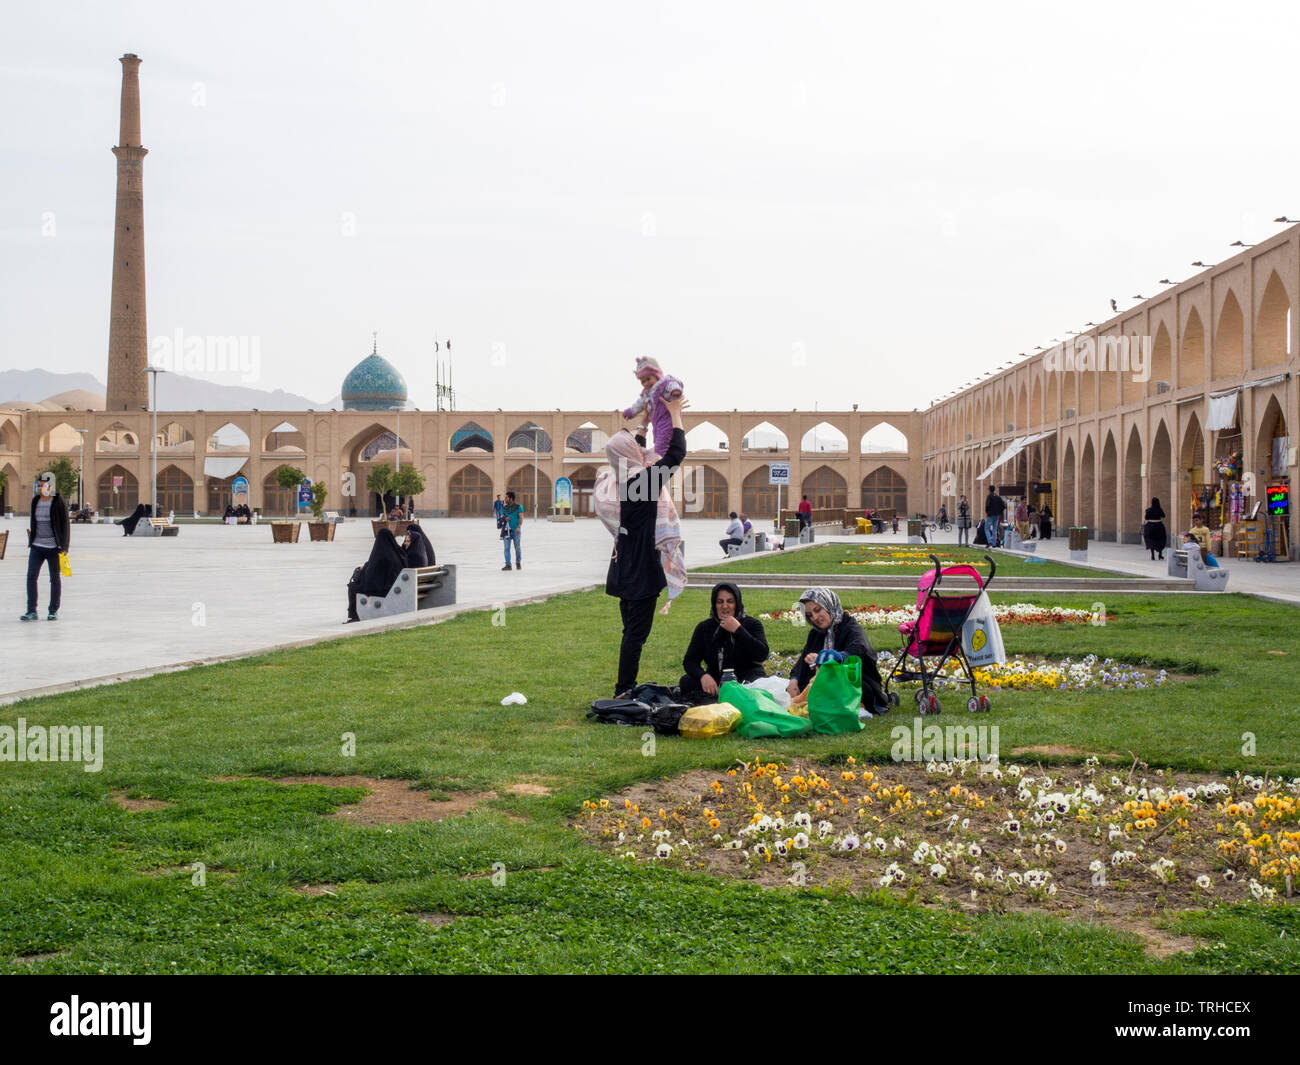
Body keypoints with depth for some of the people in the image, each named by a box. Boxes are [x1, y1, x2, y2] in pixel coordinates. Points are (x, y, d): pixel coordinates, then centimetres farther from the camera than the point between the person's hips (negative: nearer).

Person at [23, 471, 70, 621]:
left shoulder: (58, 503, -7)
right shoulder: (35, 501, 9)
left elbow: (65, 525, -5)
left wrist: (64, 546, -9)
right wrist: (31, 538, 17)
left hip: (53, 547, -4)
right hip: (37, 546, 5)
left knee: (55, 578, 3)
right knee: (31, 576, -6)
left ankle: (53, 611, 12)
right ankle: (31, 611, -3)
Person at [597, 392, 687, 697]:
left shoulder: (614, 481, 5)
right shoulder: (643, 479, -17)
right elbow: (677, 452, -12)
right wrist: (675, 413, 1)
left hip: (625, 568, 9)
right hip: (642, 569, -9)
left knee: (632, 631, 16)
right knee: (636, 633, -4)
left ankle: (625, 690, 21)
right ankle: (624, 691, -2)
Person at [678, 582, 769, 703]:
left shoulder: (752, 624, 1)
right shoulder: (704, 628, 7)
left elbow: (762, 655, -15)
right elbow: (689, 660, -1)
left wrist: (738, 630, -19)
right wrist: (703, 676, -24)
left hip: (748, 679, -2)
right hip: (715, 683, 2)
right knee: (686, 682, -22)